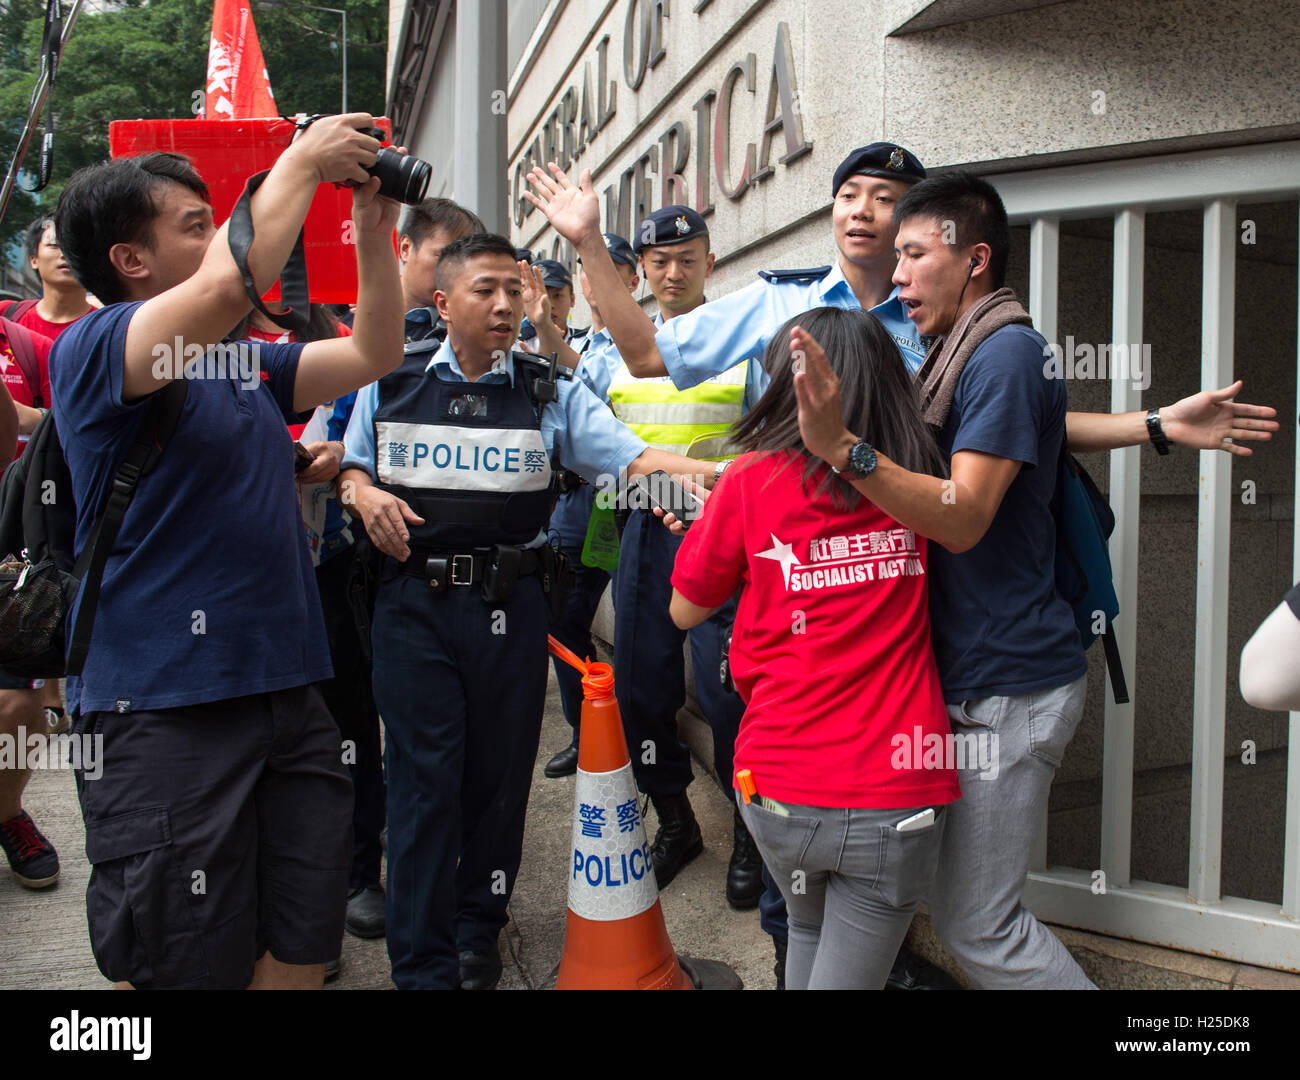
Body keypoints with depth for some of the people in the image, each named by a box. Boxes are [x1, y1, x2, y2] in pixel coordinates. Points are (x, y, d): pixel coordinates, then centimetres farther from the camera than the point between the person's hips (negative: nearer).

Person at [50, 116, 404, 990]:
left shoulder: (248, 362, 15)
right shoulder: (94, 346, -8)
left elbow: (374, 353, 19)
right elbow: (228, 286, -26)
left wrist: (375, 225, 10)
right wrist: (303, 162, -13)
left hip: (287, 690, 7)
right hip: (165, 709, -7)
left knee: (301, 951, 14)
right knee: (183, 965, 3)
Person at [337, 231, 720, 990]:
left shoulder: (551, 394, 4)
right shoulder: (391, 382, 7)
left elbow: (630, 456, -8)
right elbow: (352, 468, 17)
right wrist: (365, 495, -6)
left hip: (510, 605, 1)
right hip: (415, 599, 0)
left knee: (499, 774, 10)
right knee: (424, 779, 1)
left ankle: (478, 928, 33)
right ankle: (423, 965, 15)